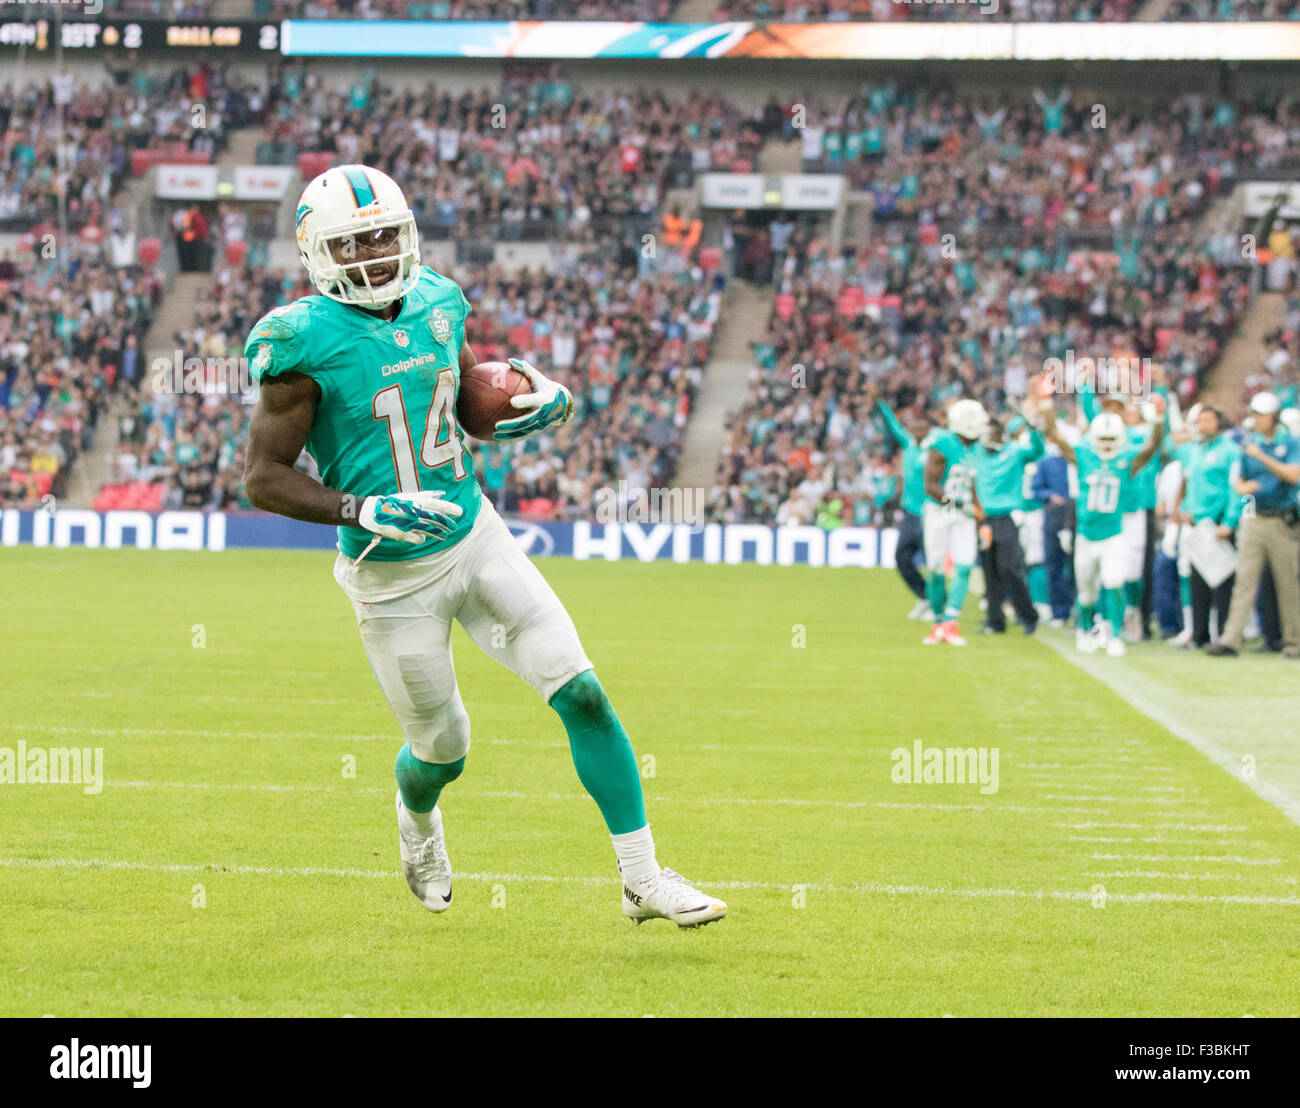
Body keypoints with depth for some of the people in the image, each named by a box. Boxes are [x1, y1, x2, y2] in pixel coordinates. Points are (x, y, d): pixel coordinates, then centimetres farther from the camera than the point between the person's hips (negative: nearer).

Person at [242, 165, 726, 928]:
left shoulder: (435, 306, 1)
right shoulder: (308, 343, -17)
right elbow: (264, 477, -16)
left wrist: (544, 401, -4)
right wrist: (365, 511, -28)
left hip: (477, 538, 4)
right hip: (394, 577, -4)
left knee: (582, 692, -8)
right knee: (443, 749, 11)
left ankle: (644, 880, 0)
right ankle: (418, 817, 51)